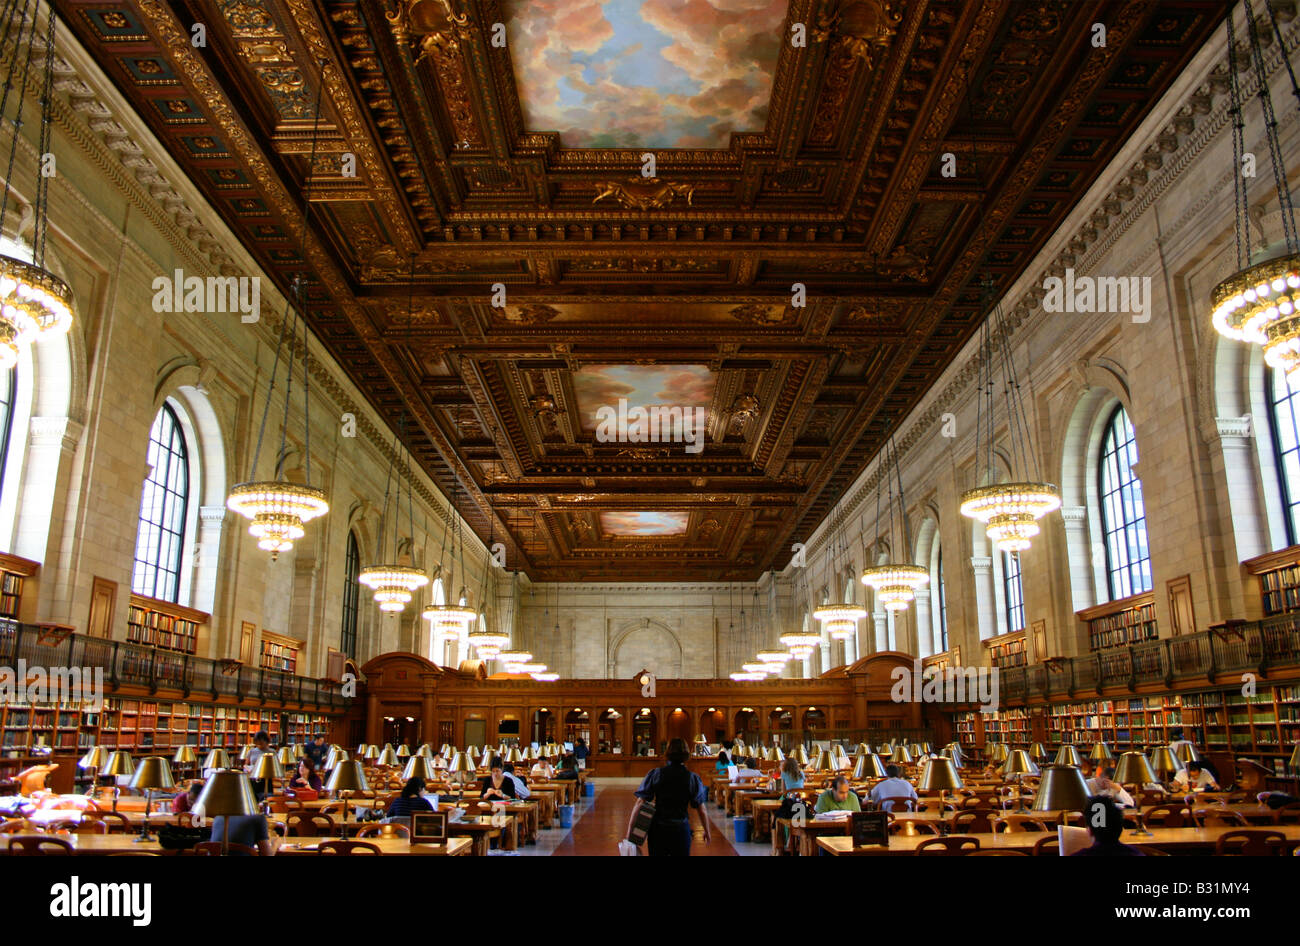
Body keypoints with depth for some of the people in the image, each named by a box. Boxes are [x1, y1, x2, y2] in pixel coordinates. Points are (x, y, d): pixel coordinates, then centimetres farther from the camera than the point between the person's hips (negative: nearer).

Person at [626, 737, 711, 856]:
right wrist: (707, 831, 11)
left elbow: (640, 803, -11)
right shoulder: (692, 778, -7)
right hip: (681, 828, 0)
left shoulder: (655, 774, -6)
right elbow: (701, 809, -4)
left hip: (657, 828, 0)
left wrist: (630, 830, -7)